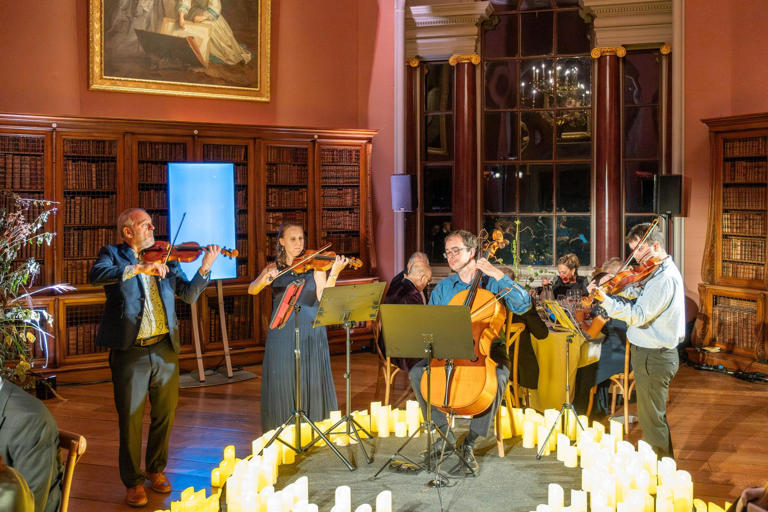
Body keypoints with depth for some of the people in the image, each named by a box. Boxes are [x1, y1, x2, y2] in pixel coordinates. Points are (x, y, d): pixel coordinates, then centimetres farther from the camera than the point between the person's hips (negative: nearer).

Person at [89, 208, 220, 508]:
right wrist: (138, 268, -29)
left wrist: (205, 267, -12)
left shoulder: (165, 259, 11)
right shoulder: (112, 255, 2)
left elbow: (189, 295, 4)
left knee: (165, 415, 13)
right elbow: (95, 276, -19)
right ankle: (133, 482, 20)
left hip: (165, 349, 4)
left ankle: (156, 469, 33)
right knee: (131, 419, 4)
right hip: (130, 351, -3)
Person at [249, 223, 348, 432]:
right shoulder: (273, 268, 9)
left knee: (311, 380, -3)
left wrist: (334, 274, -22)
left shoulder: (314, 265, 4)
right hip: (282, 334, 1)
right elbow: (252, 289, -4)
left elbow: (323, 297, -8)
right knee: (282, 382, 1)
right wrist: (265, 279, -25)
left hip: (310, 331, -1)